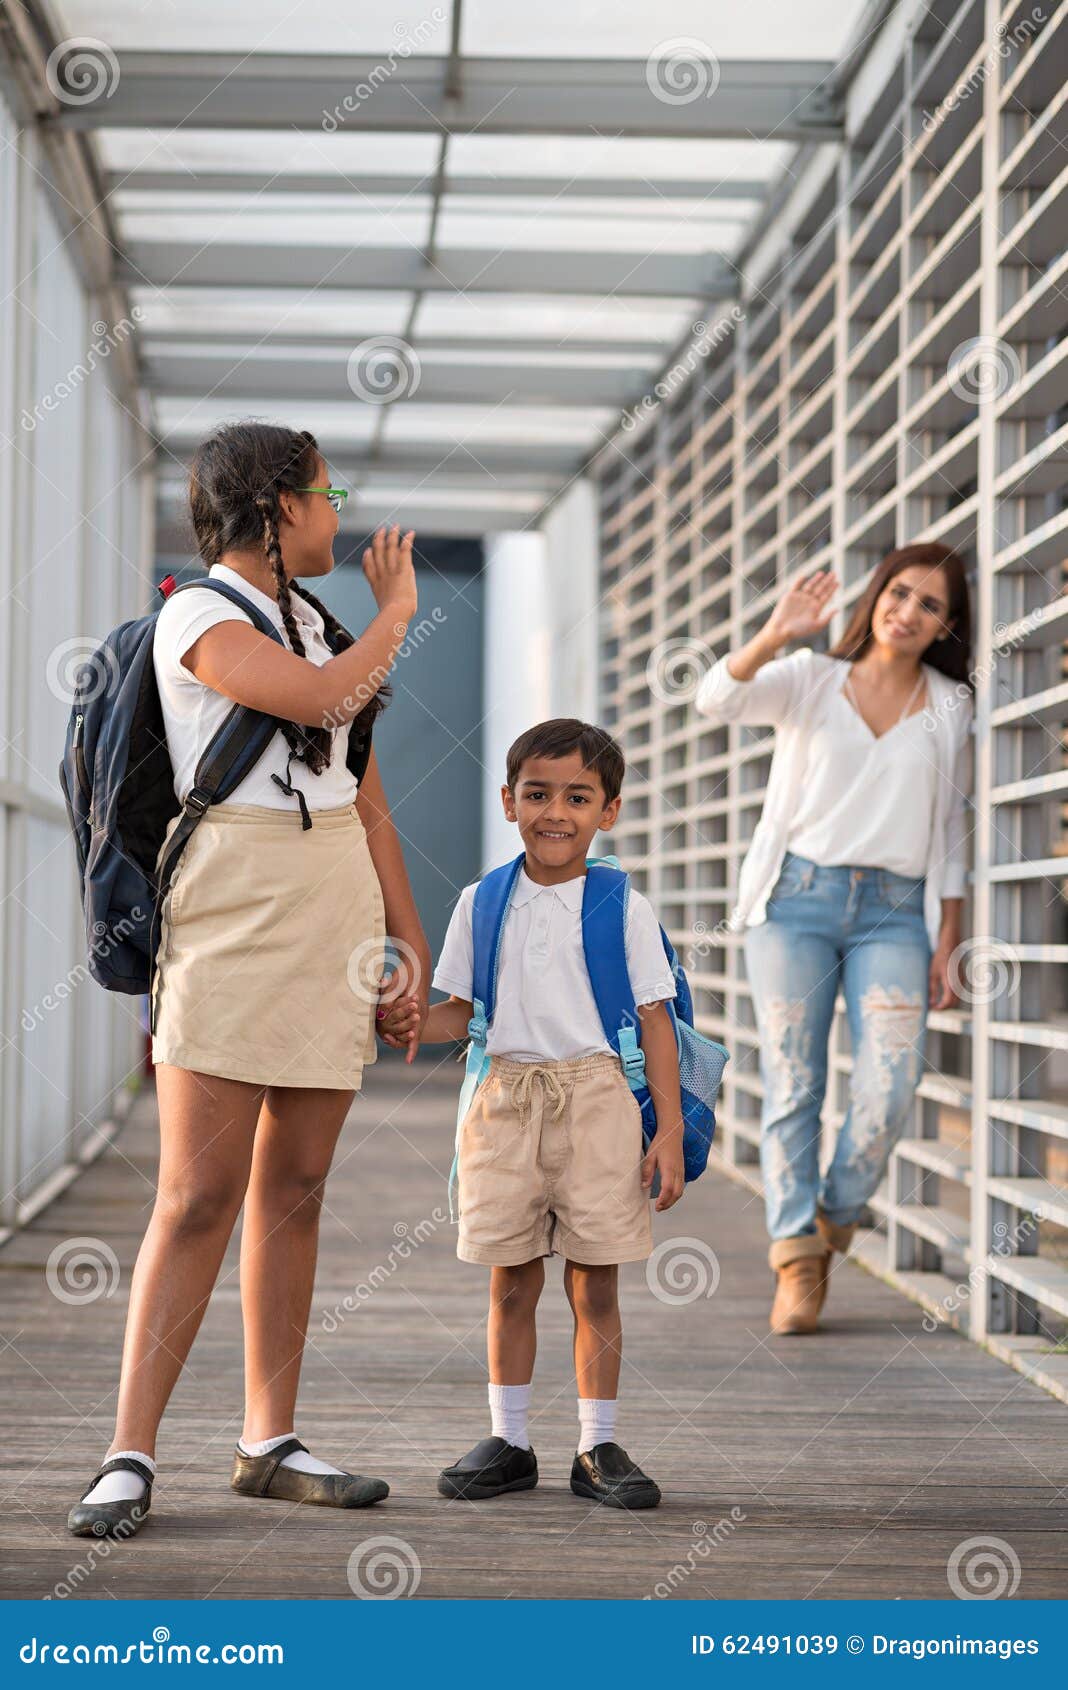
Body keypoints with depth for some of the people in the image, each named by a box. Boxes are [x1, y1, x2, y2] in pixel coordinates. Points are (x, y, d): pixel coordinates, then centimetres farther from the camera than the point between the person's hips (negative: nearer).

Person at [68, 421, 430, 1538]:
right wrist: (395, 614, -2)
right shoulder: (197, 618, -4)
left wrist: (408, 933, 14)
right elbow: (319, 696, -20)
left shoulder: (318, 623, 19)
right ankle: (129, 1458, -8)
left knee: (294, 1188, 7)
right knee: (200, 1194, -10)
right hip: (234, 918, -7)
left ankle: (269, 1443, 12)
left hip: (338, 919, 7)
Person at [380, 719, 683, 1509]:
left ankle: (598, 1446, 10)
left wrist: (670, 1132, -4)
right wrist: (411, 1024, -11)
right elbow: (462, 1011, 11)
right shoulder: (482, 903, 8)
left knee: (595, 1283, 1)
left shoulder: (625, 908, 1)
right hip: (506, 1098, 2)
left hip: (595, 1099, -2)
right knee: (512, 1281, 7)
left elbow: (655, 1022, 2)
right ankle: (508, 1442, 17)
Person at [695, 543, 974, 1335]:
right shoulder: (809, 680, 7)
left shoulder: (949, 708, 12)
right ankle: (797, 1262, 1)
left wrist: (949, 942, 7)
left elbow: (950, 831, 13)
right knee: (793, 1087, -5)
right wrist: (777, 636, -27)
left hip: (893, 912, 1)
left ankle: (834, 1217, 12)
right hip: (796, 898, -1)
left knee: (890, 1092, -13)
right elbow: (717, 699, -11)